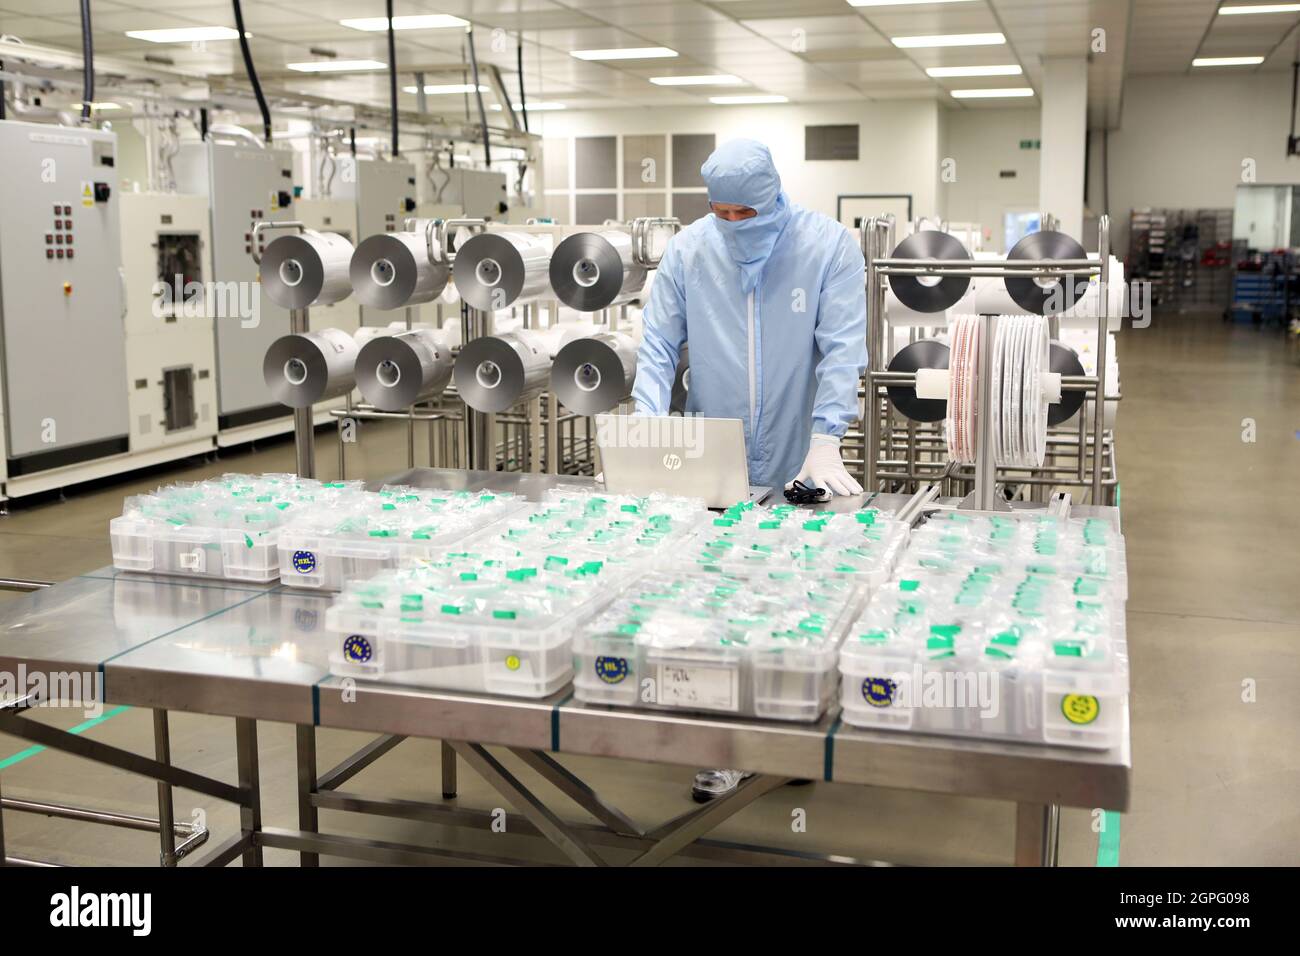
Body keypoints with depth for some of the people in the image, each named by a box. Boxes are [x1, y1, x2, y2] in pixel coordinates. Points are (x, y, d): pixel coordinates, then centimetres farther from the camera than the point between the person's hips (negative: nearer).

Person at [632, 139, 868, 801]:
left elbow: (841, 350, -12)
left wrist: (825, 441, -22)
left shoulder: (828, 245, -7)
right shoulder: (687, 251, -2)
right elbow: (659, 347, 0)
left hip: (796, 466, -1)